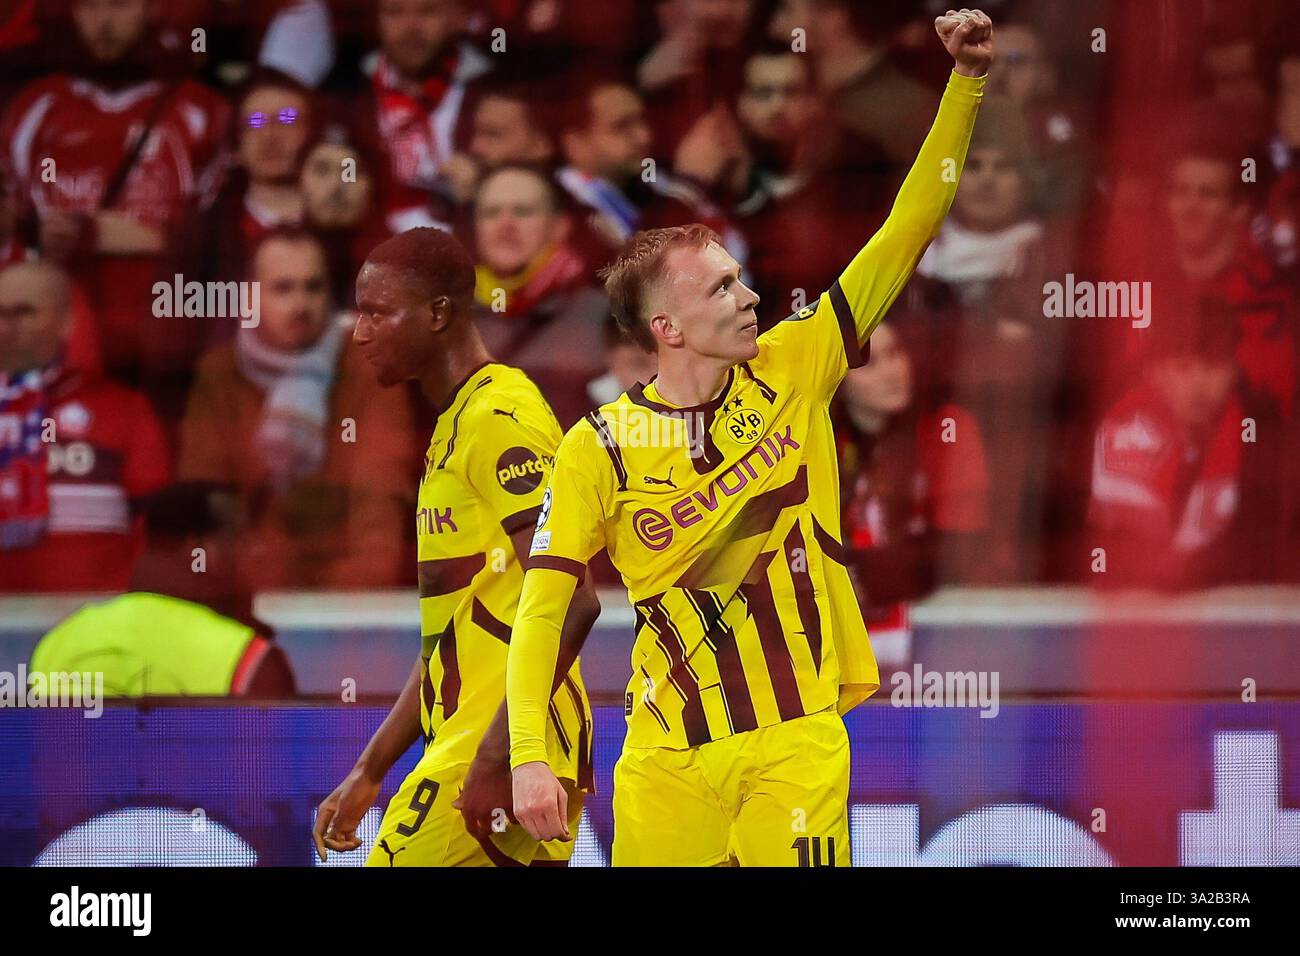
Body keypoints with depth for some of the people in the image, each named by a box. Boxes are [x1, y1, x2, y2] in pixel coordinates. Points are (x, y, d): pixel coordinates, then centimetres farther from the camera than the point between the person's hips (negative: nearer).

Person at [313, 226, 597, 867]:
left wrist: (497, 757, -23)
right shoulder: (453, 428, 21)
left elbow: (570, 603, -20)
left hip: (501, 747, -10)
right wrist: (369, 774, 23)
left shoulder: (501, 421, -11)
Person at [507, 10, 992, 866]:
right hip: (669, 757, -1)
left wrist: (968, 80, -4)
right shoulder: (600, 449, -4)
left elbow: (907, 232, 3)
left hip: (797, 745, 1)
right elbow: (542, 607, -4)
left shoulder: (793, 371, 2)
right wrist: (528, 757, -15)